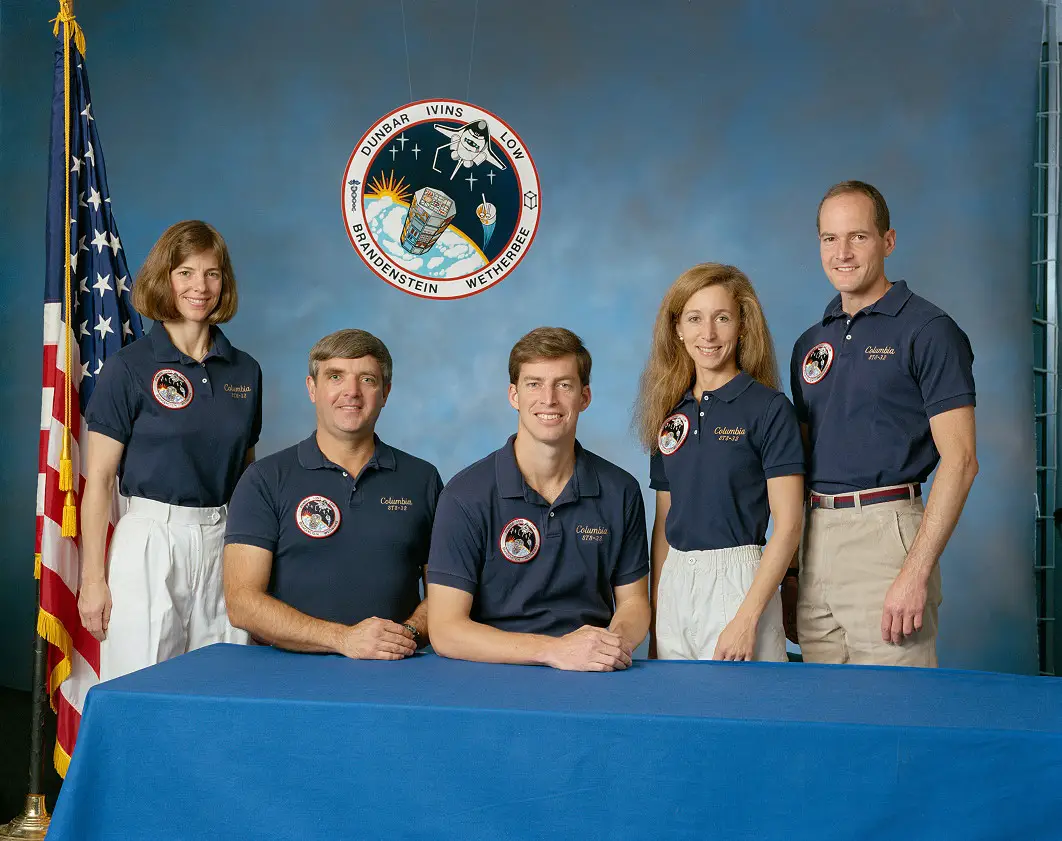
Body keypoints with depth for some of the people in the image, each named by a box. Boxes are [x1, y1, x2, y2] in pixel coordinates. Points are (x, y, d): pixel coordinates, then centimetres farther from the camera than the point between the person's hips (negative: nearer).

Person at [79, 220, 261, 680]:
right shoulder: (128, 367, -3)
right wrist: (93, 578, -8)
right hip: (151, 541, -4)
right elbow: (98, 481, -4)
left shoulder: (244, 371, 10)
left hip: (225, 542, 4)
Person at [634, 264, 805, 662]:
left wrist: (747, 619, -18)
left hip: (737, 581, -5)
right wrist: (654, 617, 10)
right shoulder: (671, 414, 10)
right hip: (675, 584, 5)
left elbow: (788, 525, -11)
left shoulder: (769, 408, -6)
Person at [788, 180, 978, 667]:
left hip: (885, 530, -6)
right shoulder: (811, 344, 16)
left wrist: (916, 572, -19)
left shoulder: (928, 331, -5)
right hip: (815, 536, 6)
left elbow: (959, 460, -11)